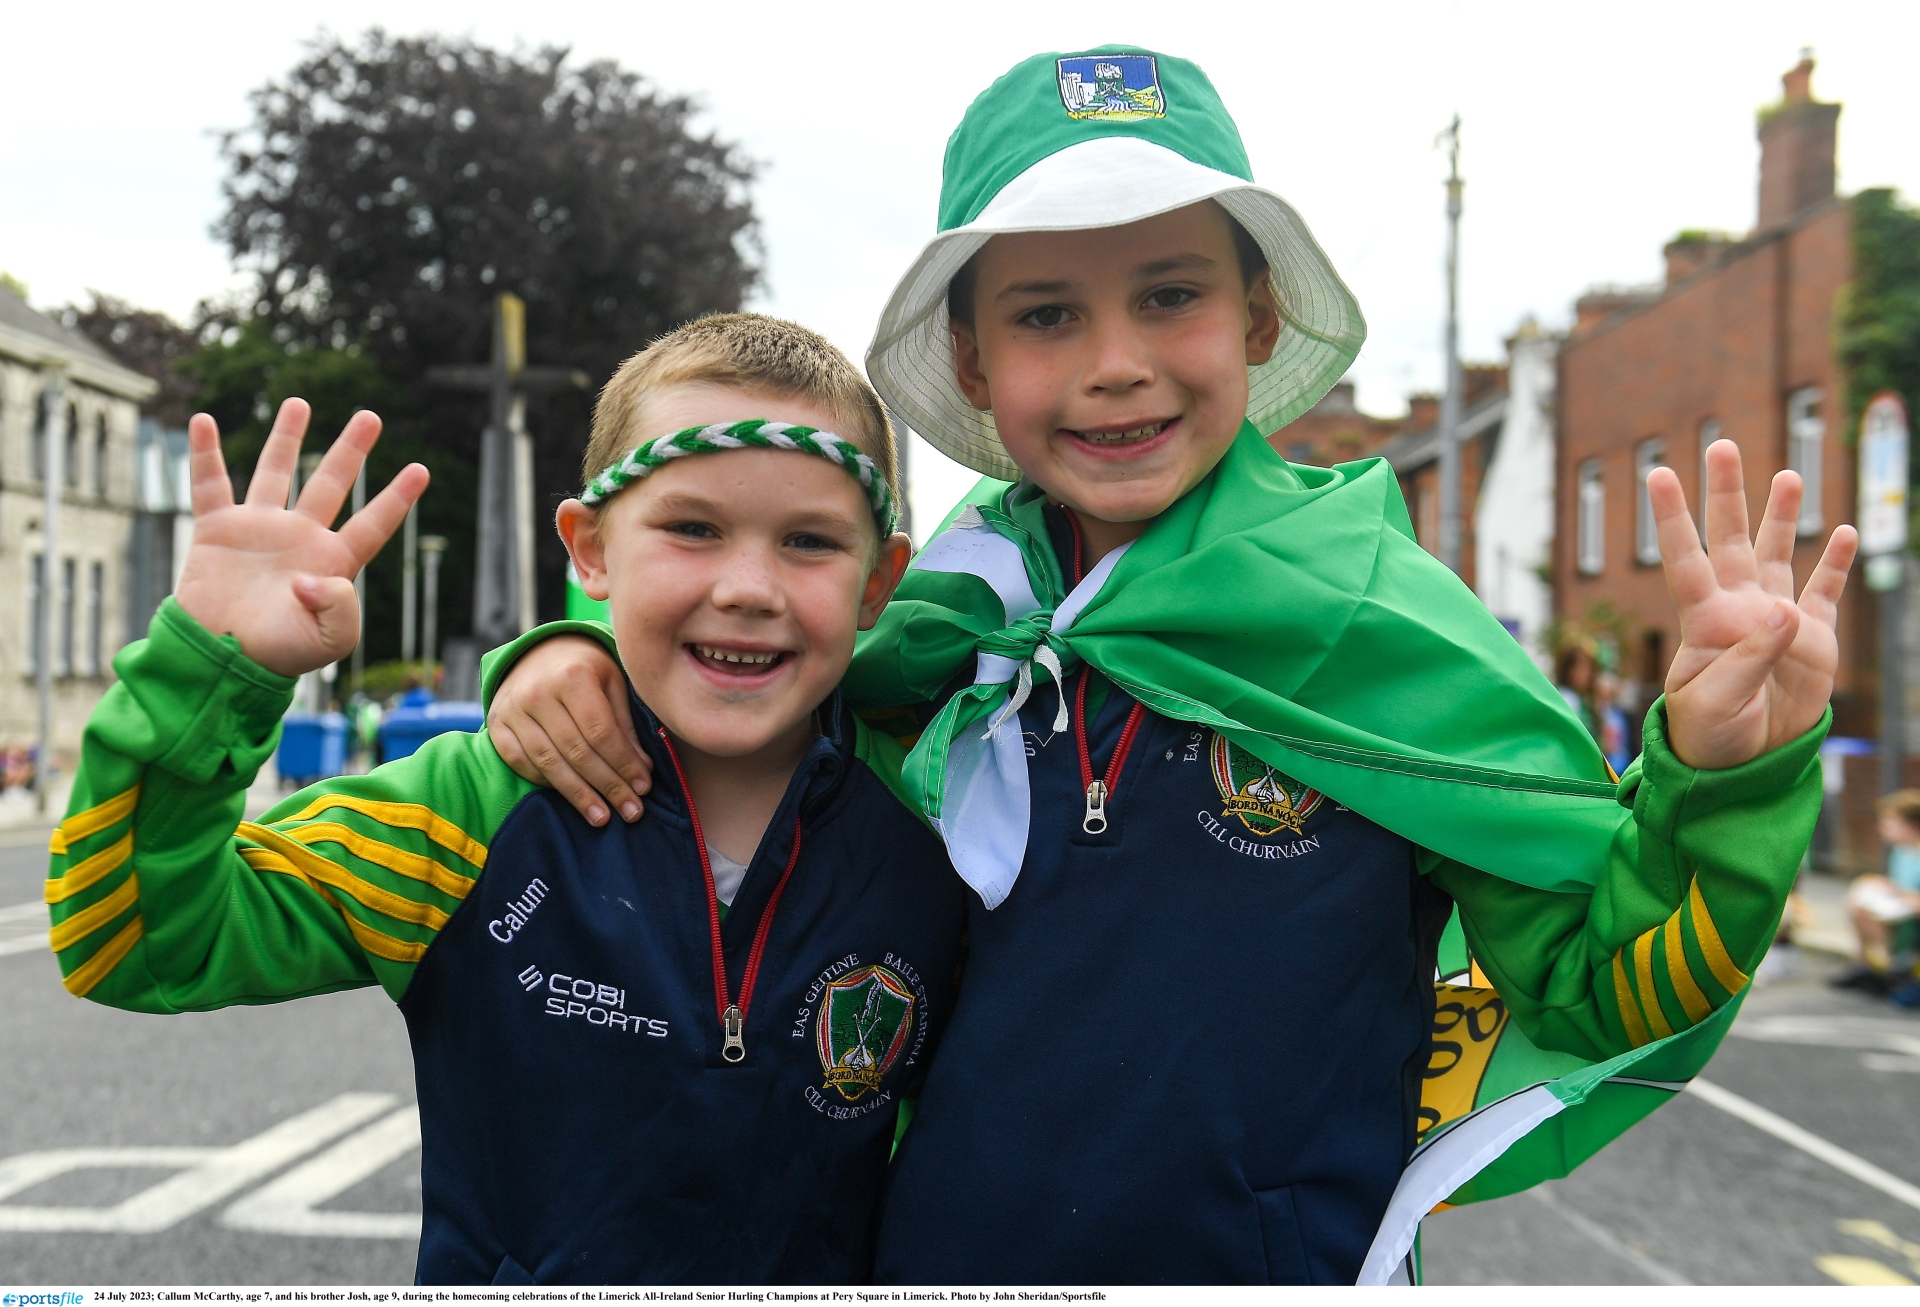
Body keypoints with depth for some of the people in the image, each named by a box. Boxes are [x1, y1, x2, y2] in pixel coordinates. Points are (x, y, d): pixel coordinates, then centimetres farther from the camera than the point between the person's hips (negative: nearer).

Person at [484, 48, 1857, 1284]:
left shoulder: (1380, 624, -12)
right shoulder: (946, 622, -5)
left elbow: (1606, 989, -8)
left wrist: (1725, 783, -25)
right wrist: (576, 662, -8)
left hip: (1285, 1257, -2)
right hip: (931, 1251, 3)